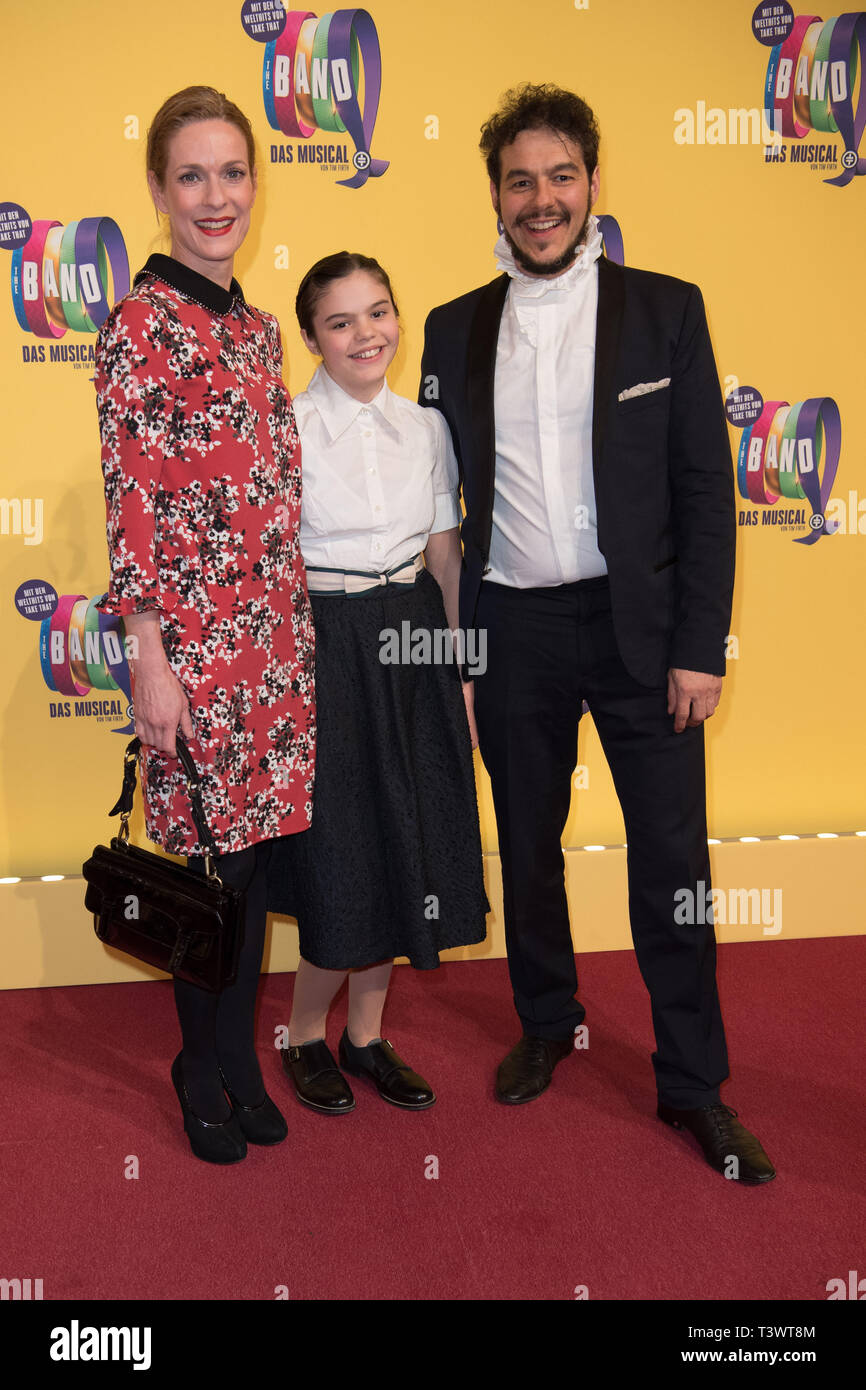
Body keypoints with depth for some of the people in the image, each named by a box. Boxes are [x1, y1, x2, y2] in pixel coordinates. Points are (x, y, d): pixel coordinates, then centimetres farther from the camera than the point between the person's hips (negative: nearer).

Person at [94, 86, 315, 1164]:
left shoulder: (259, 328, 14)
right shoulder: (142, 320, -7)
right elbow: (130, 499, -11)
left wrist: (298, 623, 14)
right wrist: (148, 659, -15)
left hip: (275, 630, 7)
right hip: (195, 633, -6)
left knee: (258, 847, 13)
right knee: (208, 855, 4)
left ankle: (240, 1056, 30)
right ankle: (204, 1068, 26)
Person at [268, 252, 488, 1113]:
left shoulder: (425, 426, 7)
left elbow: (446, 556, 10)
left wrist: (463, 673, 7)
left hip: (413, 648, 5)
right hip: (324, 647, -5)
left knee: (409, 848, 11)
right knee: (344, 857, 0)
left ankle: (367, 1035, 30)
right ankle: (304, 1036, 26)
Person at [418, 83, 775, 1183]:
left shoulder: (664, 309, 2)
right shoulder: (455, 330, 7)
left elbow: (706, 488, -1)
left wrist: (699, 646, -8)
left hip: (637, 623, -2)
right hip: (512, 629, 2)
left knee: (672, 857, 1)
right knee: (526, 846, 14)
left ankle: (693, 1083, 17)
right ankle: (546, 1026, 35)